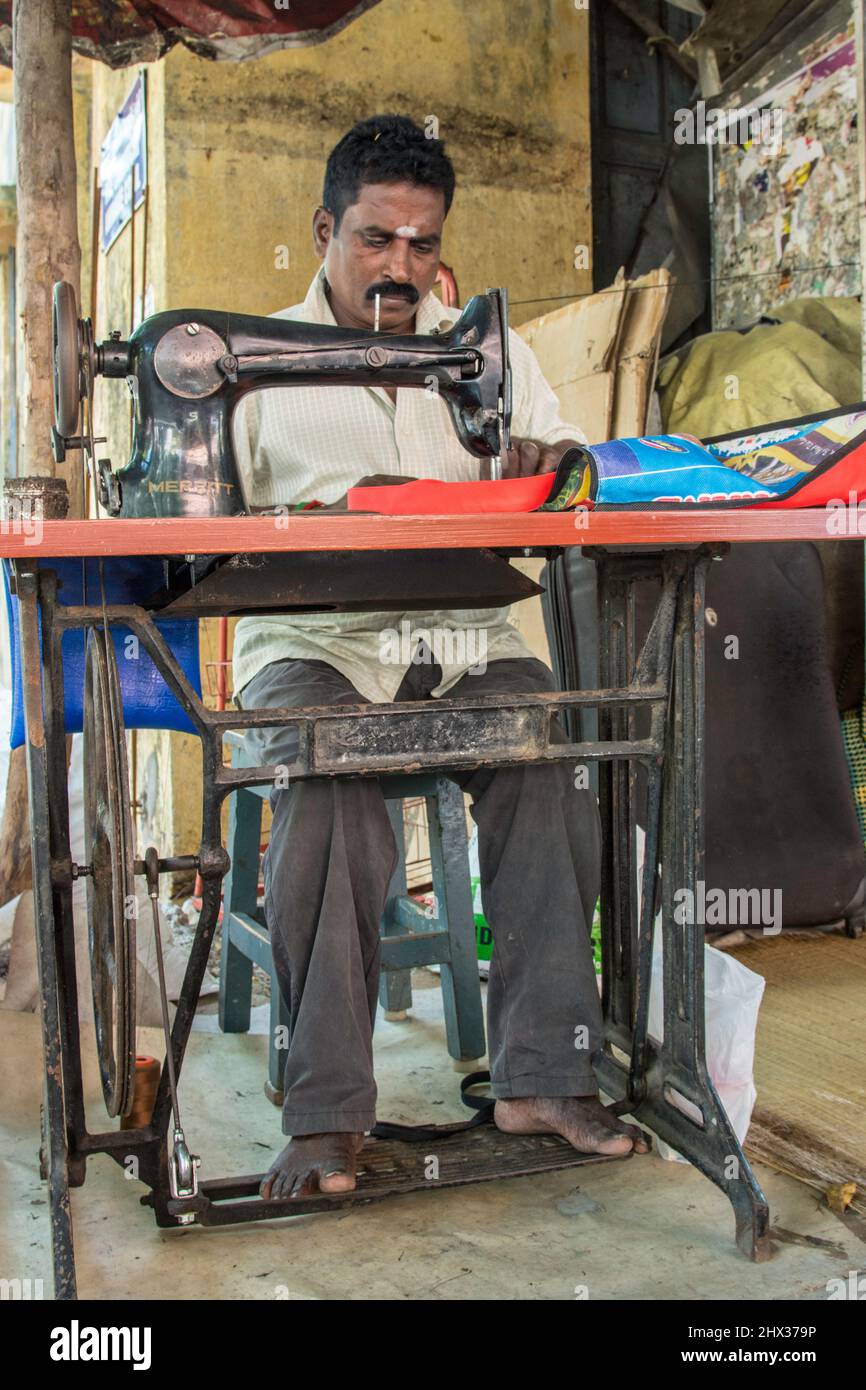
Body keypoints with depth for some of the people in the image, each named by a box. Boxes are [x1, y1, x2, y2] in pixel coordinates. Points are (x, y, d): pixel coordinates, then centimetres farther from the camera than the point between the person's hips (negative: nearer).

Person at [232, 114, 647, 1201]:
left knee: (557, 761, -28)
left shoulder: (490, 349, 19)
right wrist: (322, 523, -18)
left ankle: (542, 1074, -19)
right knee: (330, 790, -33)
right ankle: (326, 1113, -24)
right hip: (313, 644, -2)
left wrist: (553, 468, -13)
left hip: (464, 641, 2)